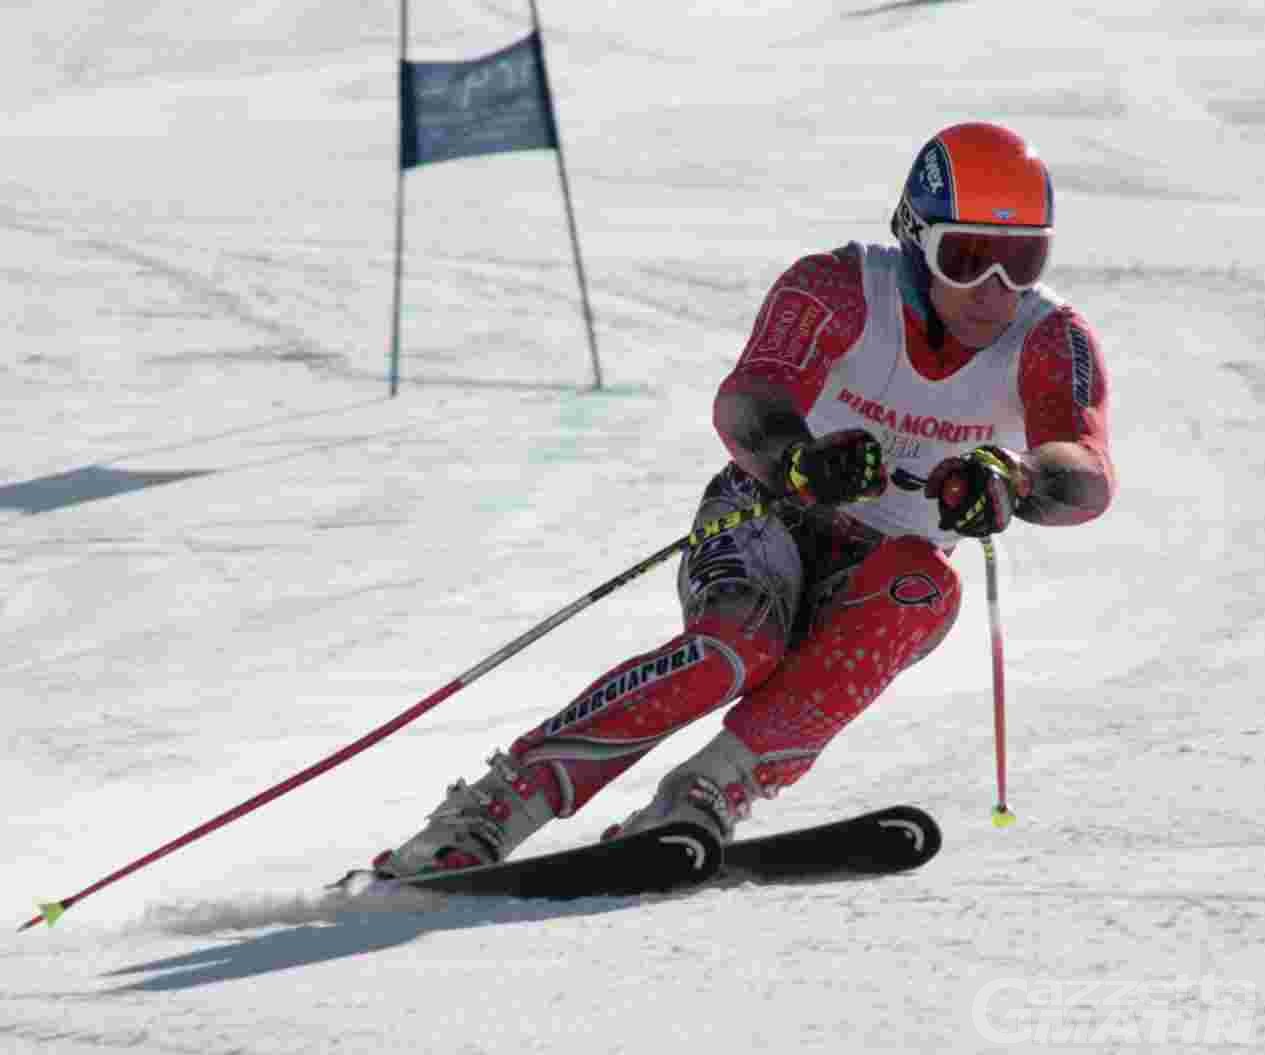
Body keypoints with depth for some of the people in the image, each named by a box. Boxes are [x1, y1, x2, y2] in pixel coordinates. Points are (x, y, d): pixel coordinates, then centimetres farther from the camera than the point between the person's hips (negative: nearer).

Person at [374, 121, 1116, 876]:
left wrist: (1008, 480, -55)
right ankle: (485, 813, -30)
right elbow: (746, 404, -34)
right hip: (770, 525, -2)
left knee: (924, 585, -34)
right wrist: (801, 461, -58)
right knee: (741, 645, -34)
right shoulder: (841, 290, -18)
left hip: (879, 580, 2)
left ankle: (704, 800, -37)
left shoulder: (1048, 340, -15)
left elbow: (1090, 480, -32)